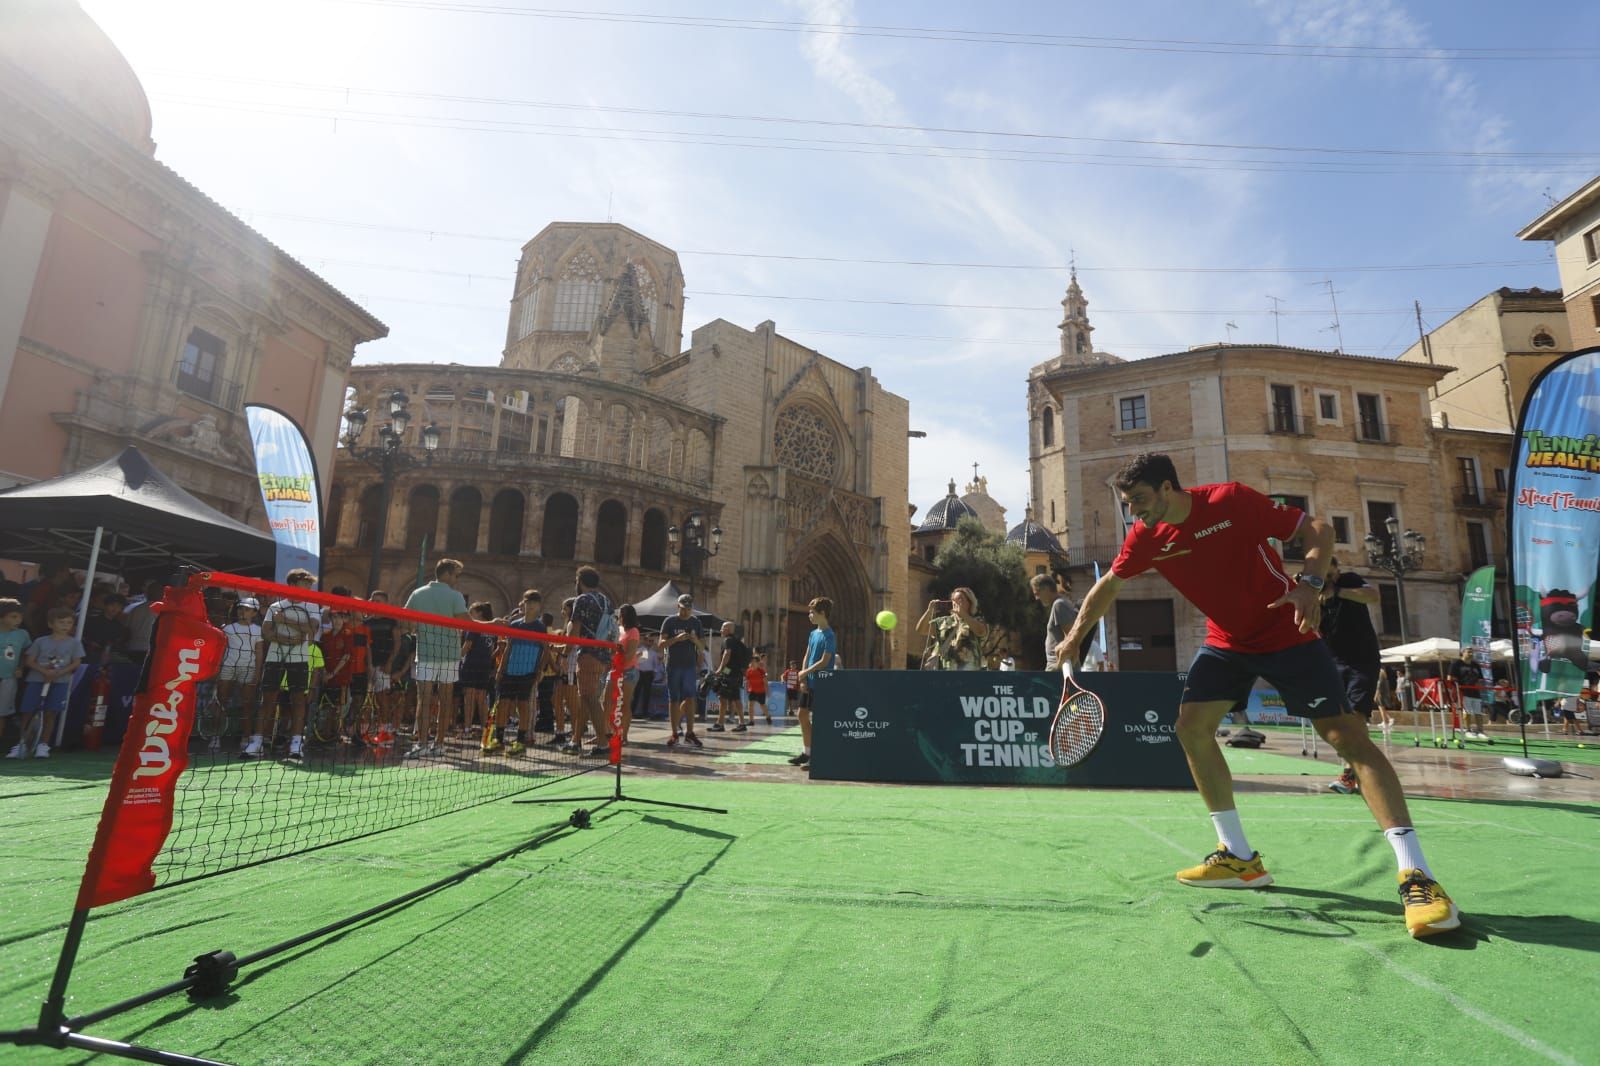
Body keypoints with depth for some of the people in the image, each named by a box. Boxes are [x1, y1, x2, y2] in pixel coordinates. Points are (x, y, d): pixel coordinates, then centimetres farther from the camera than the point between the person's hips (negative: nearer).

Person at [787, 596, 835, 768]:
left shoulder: (829, 636, -14)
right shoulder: (813, 633, 12)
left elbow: (824, 662, -19)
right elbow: (807, 656, 12)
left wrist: (805, 673, -12)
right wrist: (803, 679, 2)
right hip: (809, 682, 8)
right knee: (803, 714, 11)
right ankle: (806, 752, 22)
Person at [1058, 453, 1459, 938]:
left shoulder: (1232, 499, -22)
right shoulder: (1146, 537, -8)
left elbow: (1317, 529, -16)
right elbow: (1108, 586, 5)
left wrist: (1309, 582, -33)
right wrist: (1074, 637, 4)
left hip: (1287, 634, -5)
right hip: (1225, 641, 5)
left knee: (1349, 737, -13)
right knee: (1192, 726, -4)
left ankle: (1416, 874, -6)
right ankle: (1239, 857, 9)